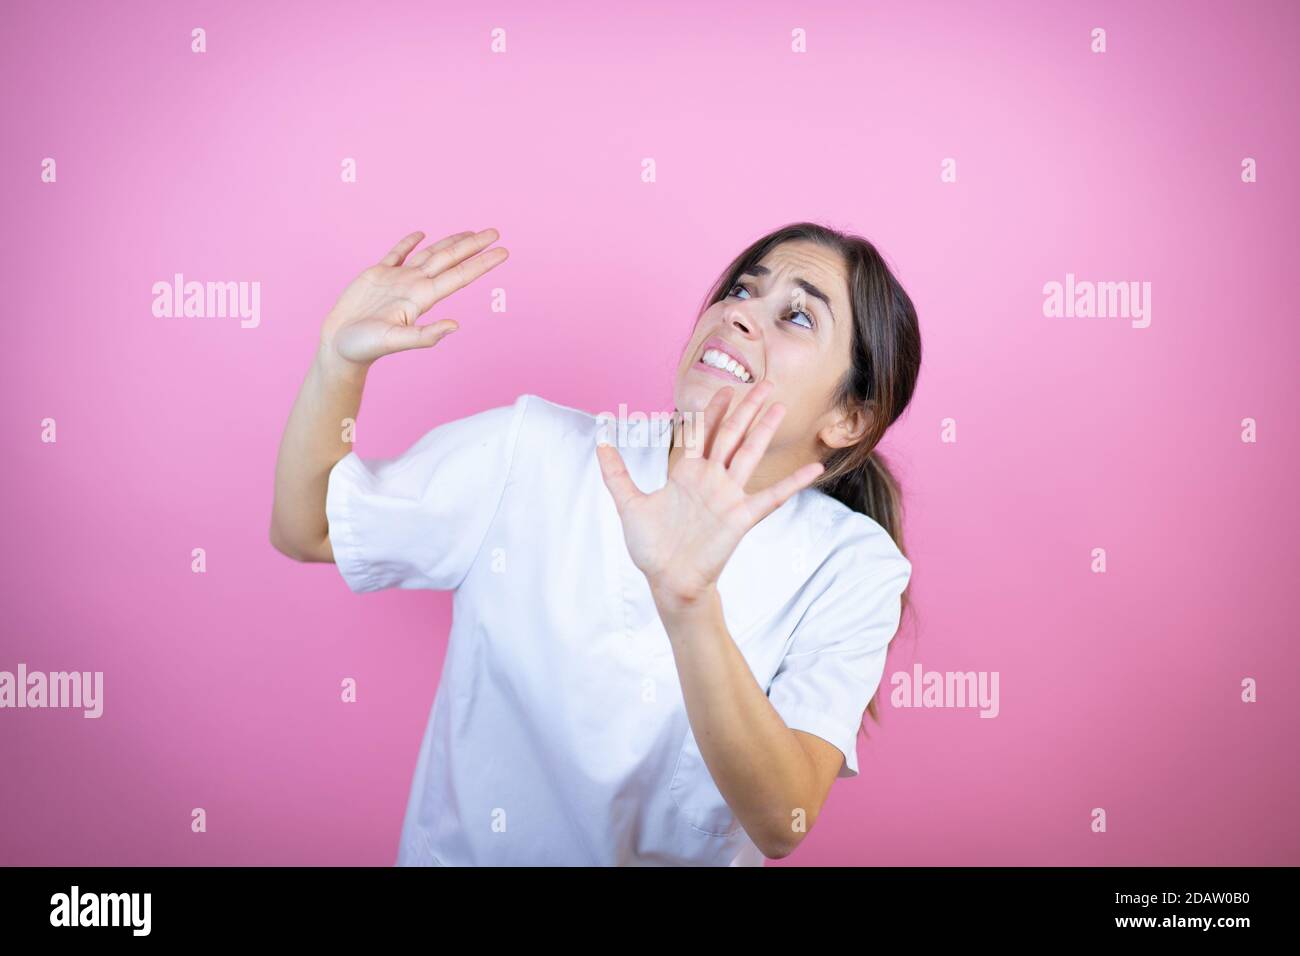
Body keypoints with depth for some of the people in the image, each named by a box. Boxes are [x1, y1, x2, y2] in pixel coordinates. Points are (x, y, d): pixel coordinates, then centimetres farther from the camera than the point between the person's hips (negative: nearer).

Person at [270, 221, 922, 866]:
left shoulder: (853, 568, -11)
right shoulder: (530, 450, -8)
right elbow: (303, 531, 1)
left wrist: (689, 605, -35)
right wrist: (340, 361, -14)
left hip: (681, 855, -2)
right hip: (458, 851, 2)